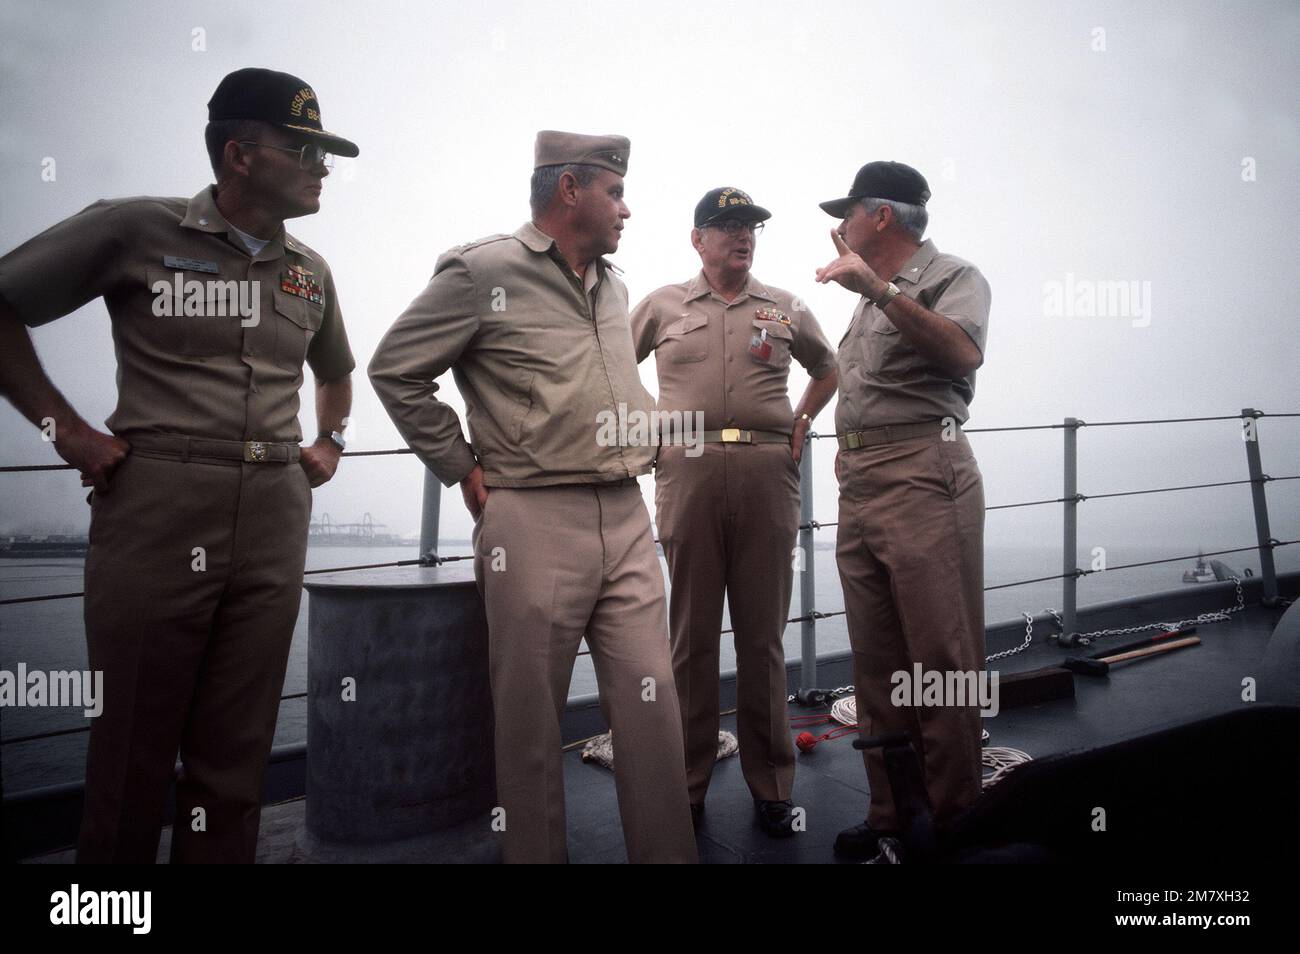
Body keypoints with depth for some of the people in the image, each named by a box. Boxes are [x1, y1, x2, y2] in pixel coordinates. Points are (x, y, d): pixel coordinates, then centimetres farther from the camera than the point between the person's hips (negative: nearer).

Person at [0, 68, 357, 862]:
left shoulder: (310, 271, 14)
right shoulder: (136, 229, 0)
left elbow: (336, 368, 32)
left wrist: (330, 445, 17)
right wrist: (66, 428, -3)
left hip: (274, 527, 4)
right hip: (156, 512, -4)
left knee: (236, 759, 11)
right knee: (134, 754, 7)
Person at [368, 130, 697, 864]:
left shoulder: (614, 287, 16)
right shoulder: (484, 272, -5)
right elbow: (396, 370, -3)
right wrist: (465, 471, -4)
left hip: (626, 519, 6)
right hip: (535, 523, -5)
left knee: (652, 701, 6)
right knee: (532, 717, 6)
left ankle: (669, 853, 21)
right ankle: (537, 854, 25)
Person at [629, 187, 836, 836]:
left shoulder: (785, 308, 15)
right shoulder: (662, 305, 13)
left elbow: (827, 370, 28)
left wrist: (801, 421, 13)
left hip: (767, 472, 1)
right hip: (687, 471, 0)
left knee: (763, 633, 5)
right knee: (692, 631, 4)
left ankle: (771, 787, 16)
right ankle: (687, 782, 16)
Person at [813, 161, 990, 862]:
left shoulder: (952, 276, 2)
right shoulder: (871, 296, 26)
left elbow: (962, 353, -21)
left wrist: (879, 287, -25)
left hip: (923, 478, -8)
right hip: (858, 487, 8)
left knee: (942, 659, -4)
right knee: (876, 662, 8)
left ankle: (952, 823, 9)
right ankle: (891, 817, 19)